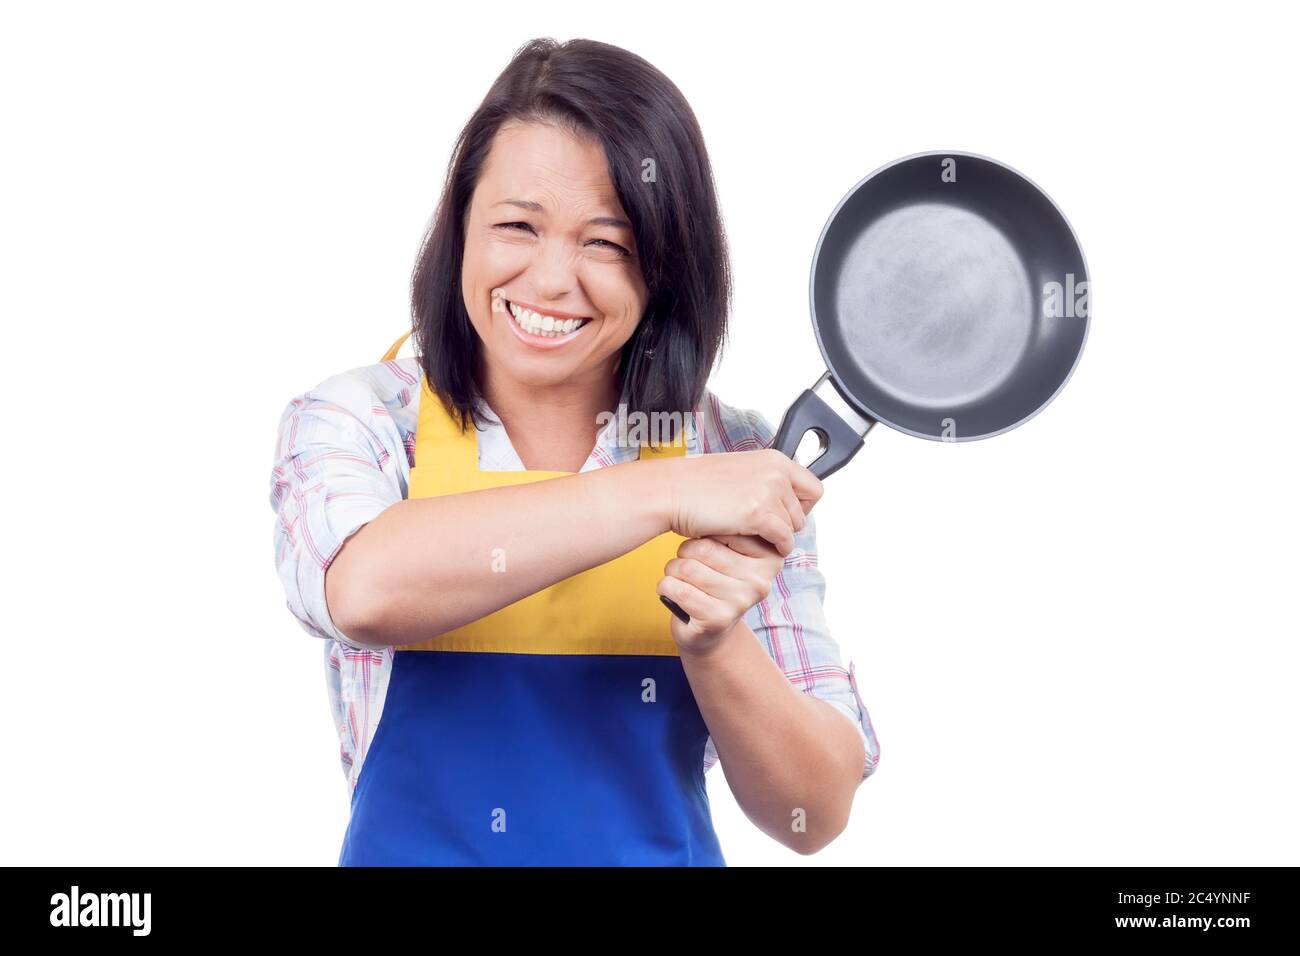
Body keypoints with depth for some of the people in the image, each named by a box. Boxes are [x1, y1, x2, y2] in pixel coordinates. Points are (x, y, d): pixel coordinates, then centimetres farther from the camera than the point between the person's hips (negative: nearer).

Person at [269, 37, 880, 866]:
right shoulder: (357, 425, -9)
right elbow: (367, 589, -31)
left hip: (669, 848, 1)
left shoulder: (738, 464, -7)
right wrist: (663, 495, -29)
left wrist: (715, 645, -25)